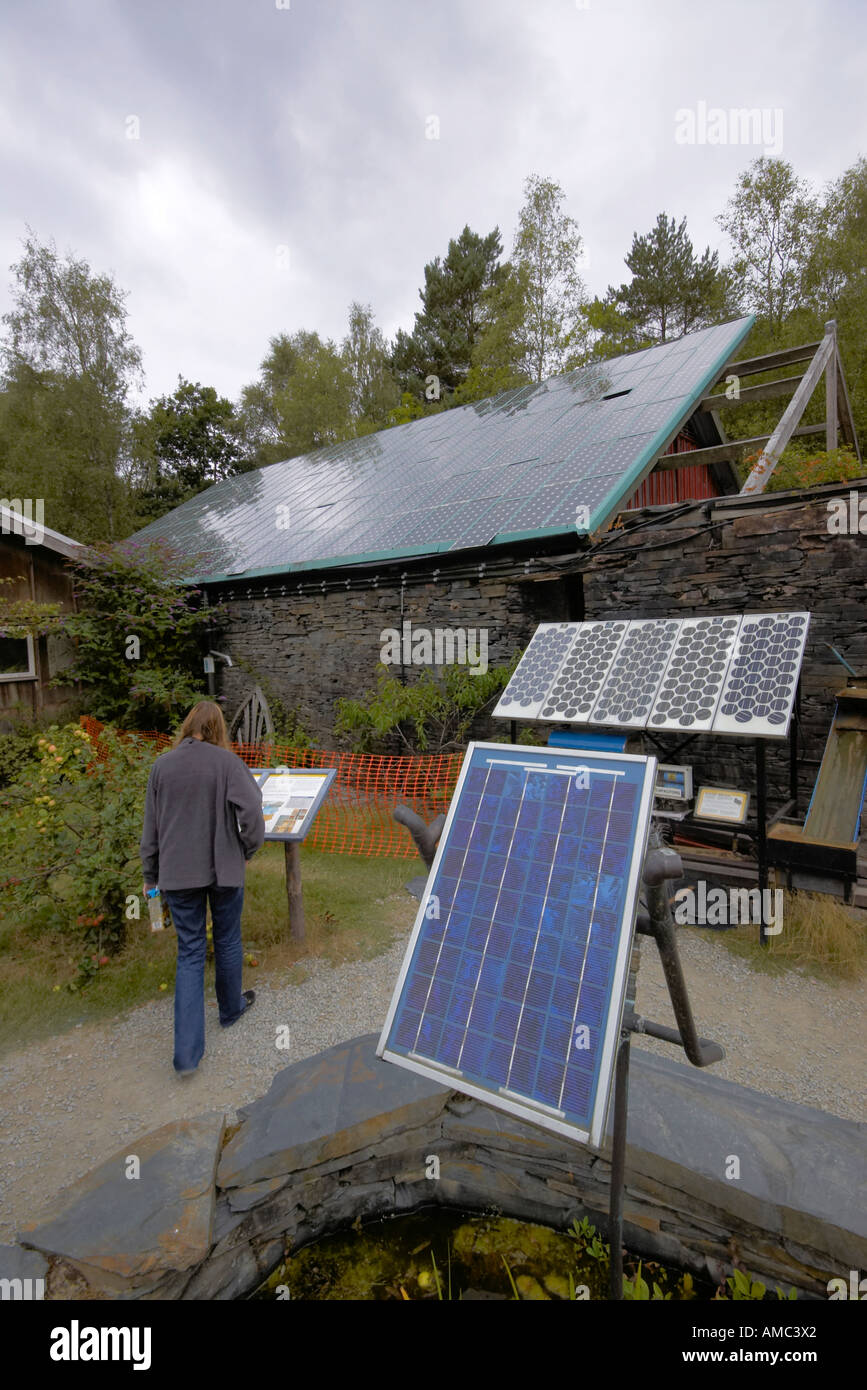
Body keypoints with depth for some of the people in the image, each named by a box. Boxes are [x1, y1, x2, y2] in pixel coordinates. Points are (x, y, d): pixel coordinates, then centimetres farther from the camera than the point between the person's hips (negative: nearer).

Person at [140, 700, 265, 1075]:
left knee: (190, 952, 10)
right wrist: (248, 849, 0)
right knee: (228, 941, 19)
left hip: (177, 874, 2)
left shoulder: (162, 765, 0)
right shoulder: (226, 762, -11)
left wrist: (150, 875, 16)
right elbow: (251, 811, -19)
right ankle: (231, 1009, 41)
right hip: (224, 868, -2)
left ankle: (187, 1054, 7)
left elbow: (151, 826, 6)